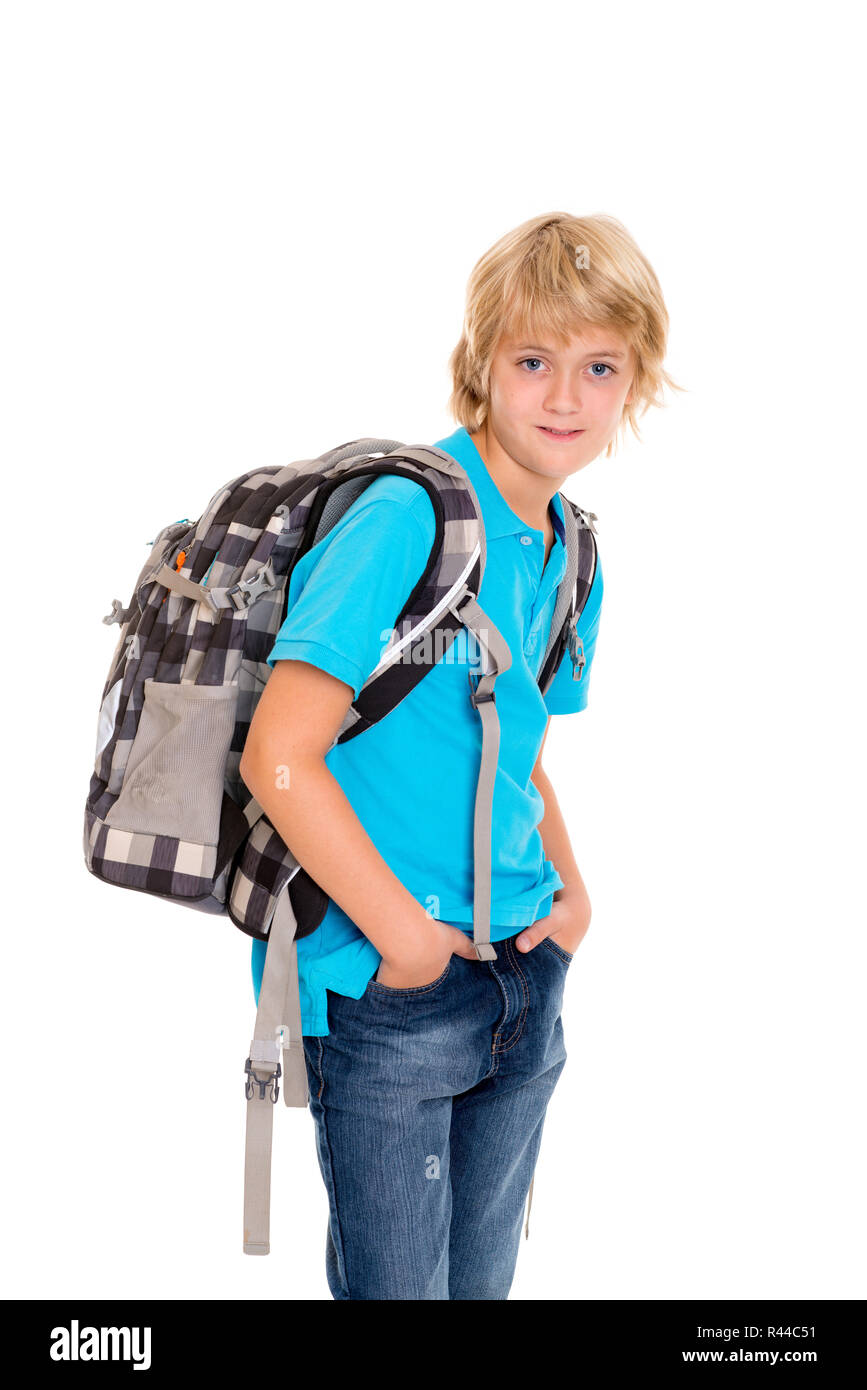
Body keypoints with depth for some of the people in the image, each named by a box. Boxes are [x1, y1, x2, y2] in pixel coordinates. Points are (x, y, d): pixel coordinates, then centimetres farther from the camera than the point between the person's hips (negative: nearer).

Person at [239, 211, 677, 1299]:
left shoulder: (571, 558, 8)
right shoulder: (405, 517, -17)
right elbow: (278, 755, -22)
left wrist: (569, 887, 5)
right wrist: (403, 932, -17)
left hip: (526, 981, 7)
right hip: (387, 1001, -7)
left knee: (482, 1280, 20)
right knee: (397, 1287, 6)